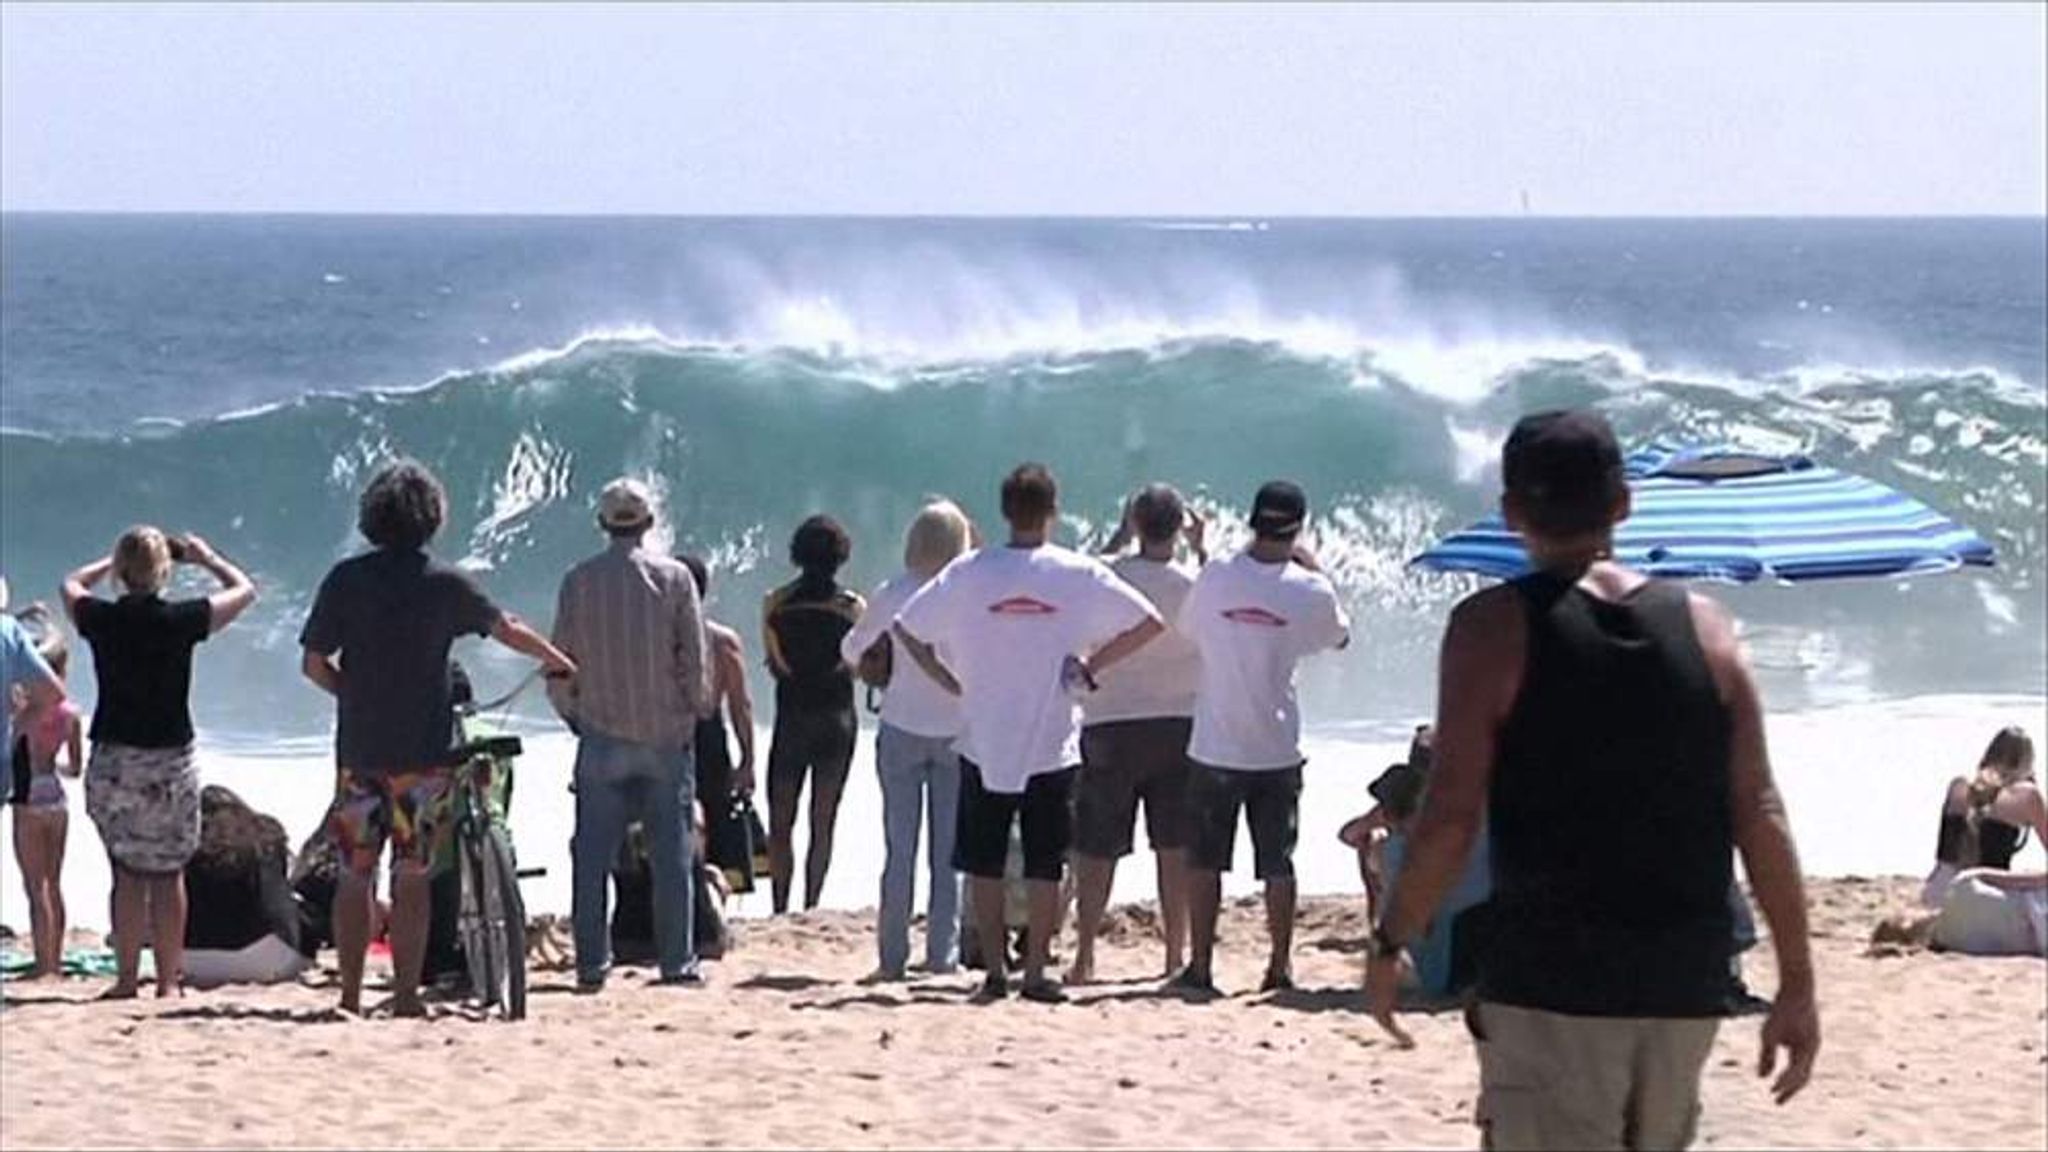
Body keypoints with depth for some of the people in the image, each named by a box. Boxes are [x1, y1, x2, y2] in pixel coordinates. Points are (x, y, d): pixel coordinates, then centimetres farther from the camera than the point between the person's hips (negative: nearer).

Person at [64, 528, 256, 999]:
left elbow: (72, 585, 20)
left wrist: (115, 561, 27)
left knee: (127, 872, 8)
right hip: (169, 762, -1)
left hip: (111, 762, 1)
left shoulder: (101, 619, -5)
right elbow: (244, 590, 7)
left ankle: (127, 979, 6)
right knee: (168, 873, 6)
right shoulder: (181, 619, -9)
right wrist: (206, 558, 19)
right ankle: (168, 980, 5)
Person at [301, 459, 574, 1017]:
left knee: (354, 877, 7)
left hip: (359, 751, 1)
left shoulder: (346, 579, -2)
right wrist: (556, 659, 29)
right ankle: (406, 996, 3)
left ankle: (350, 997, 6)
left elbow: (313, 663, -1)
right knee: (411, 878, 5)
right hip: (424, 753, -1)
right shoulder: (446, 583, -3)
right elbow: (508, 630, 11)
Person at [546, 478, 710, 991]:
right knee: (671, 856, 3)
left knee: (592, 857, 4)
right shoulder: (674, 577, -3)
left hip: (602, 737, 1)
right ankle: (677, 962, 3)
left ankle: (591, 964, 1)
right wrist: (694, 715, 10)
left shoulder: (579, 581, 0)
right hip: (666, 736, -1)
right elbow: (697, 660, -3)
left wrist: (573, 714, 15)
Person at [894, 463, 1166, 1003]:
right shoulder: (1079, 574, -5)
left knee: (984, 862, 9)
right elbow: (1150, 623, -3)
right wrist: (1092, 666, 3)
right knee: (1044, 865, 6)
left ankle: (994, 970, 6)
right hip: (1053, 744, -1)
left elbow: (906, 628, 1)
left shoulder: (968, 572, -3)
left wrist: (949, 679, 7)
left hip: (983, 741, 1)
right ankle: (1036, 972, 5)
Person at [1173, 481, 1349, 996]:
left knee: (1204, 859, 7)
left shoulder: (1216, 578, -9)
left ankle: (1200, 966, 4)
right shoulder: (1309, 590, -8)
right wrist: (1312, 565, 17)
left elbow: (1190, 627, 9)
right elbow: (1340, 633, 12)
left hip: (1215, 747, 0)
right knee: (1277, 862, 9)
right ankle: (1280, 967, 10)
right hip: (1278, 749, 0)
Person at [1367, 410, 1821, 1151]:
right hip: (1686, 983, 4)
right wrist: (1796, 986, 6)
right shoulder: (1702, 626, 6)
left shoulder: (1495, 628, -5)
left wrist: (1390, 944, 2)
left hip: (1549, 980, -4)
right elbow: (1760, 817, 2)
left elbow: (1451, 816, -11)